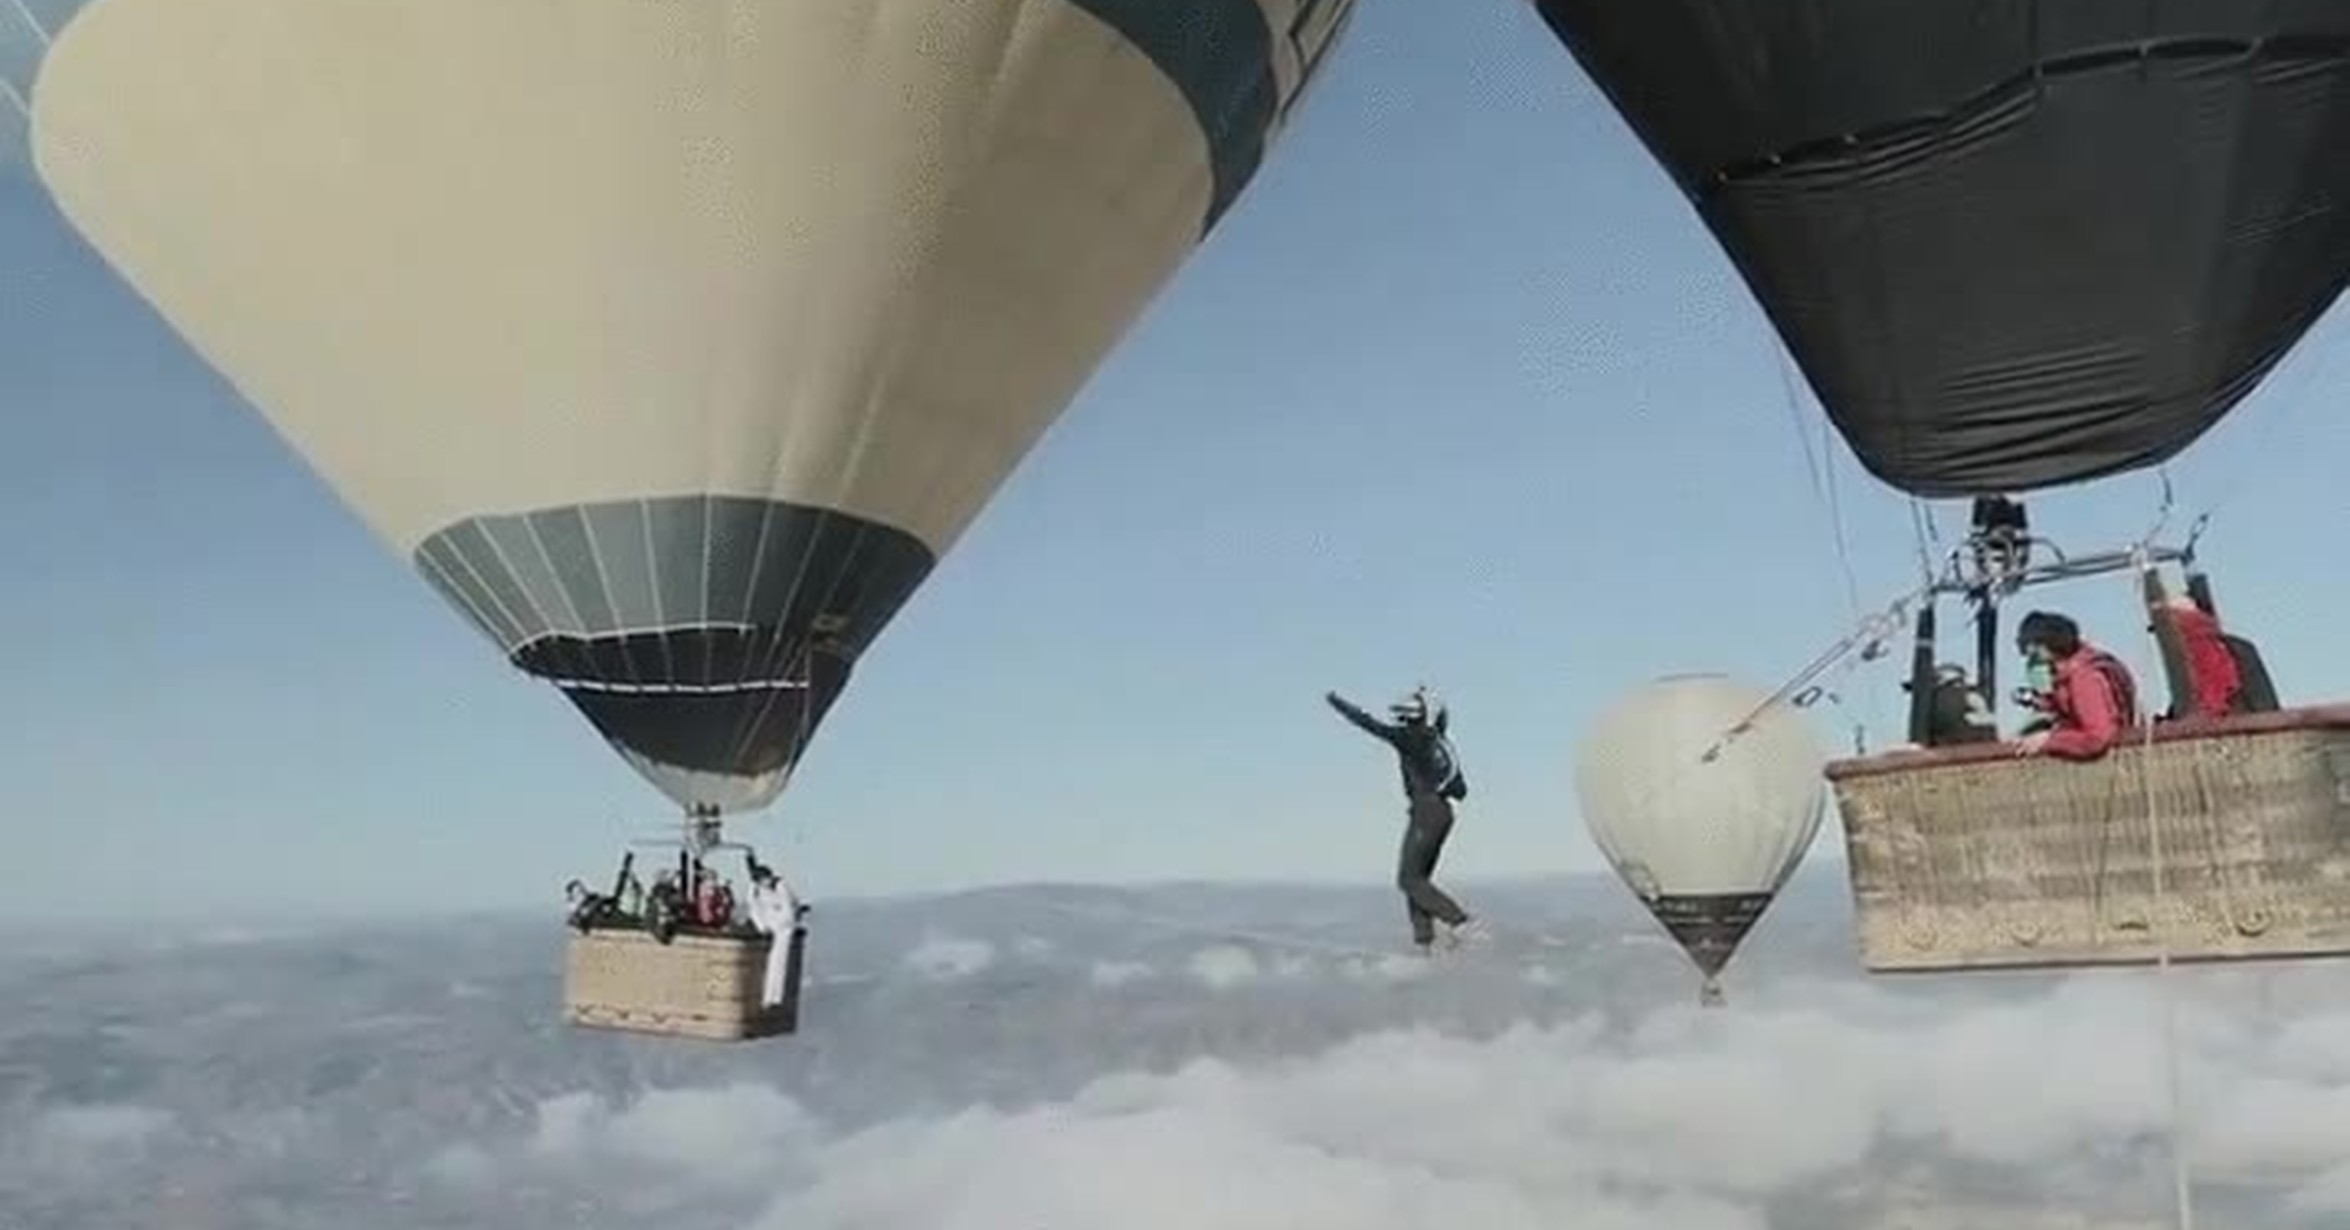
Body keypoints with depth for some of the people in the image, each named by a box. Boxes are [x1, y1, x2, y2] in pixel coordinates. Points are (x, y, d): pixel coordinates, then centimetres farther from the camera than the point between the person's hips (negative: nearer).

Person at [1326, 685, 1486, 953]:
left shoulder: (1409, 737, -6)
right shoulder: (1444, 746, 17)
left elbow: (1368, 723, -6)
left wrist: (1336, 701, 4)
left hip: (1426, 812, -8)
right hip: (1444, 813, 8)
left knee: (1409, 879, -5)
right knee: (1418, 878, 11)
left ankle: (1461, 922, -14)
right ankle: (1423, 940, 2)